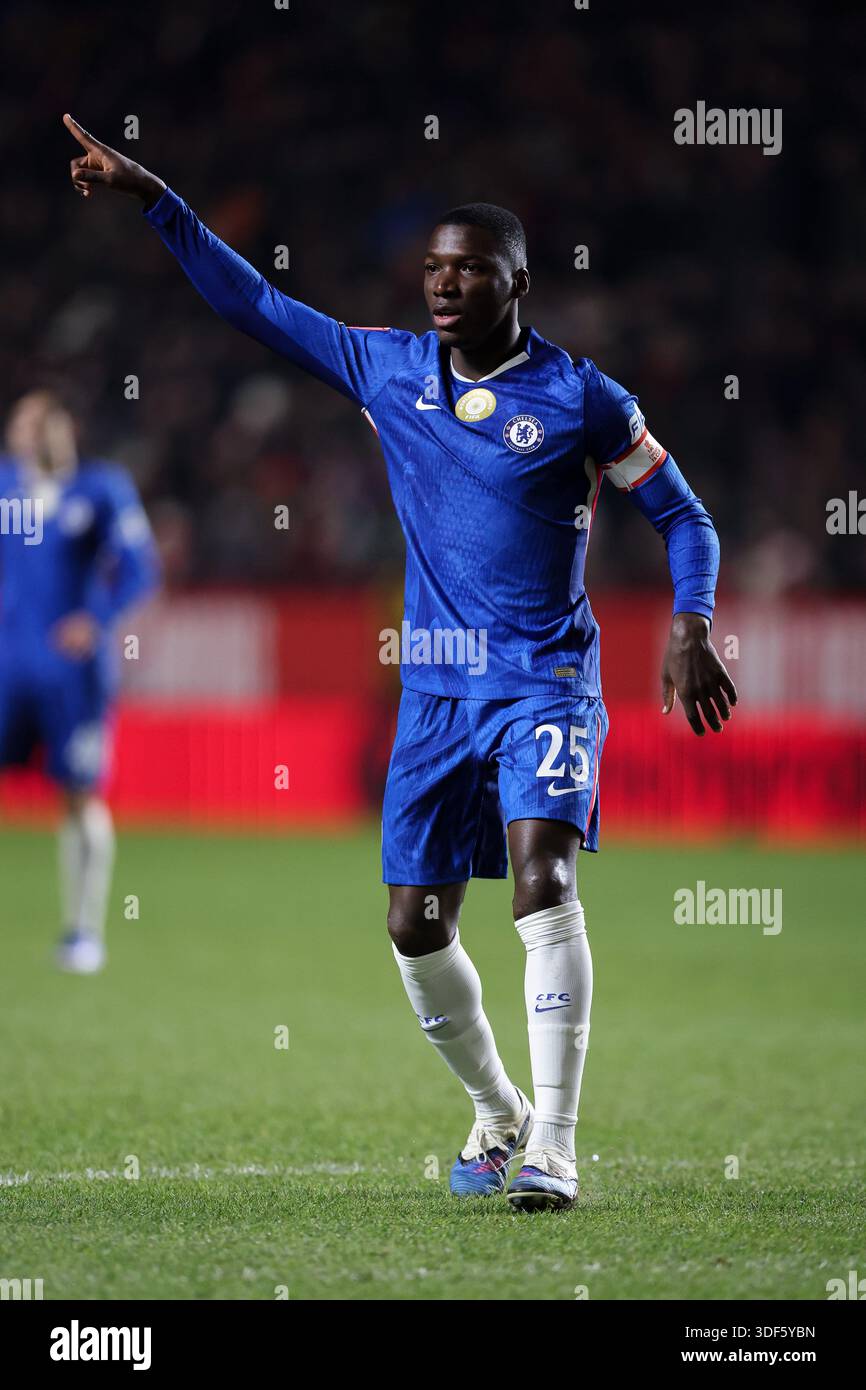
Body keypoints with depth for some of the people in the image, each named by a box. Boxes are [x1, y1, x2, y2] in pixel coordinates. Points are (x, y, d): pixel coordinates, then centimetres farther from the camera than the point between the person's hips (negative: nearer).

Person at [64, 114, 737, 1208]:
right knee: (416, 927, 4)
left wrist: (691, 626, -11)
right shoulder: (388, 372, 5)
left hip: (546, 679, -4)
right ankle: (498, 1111, 29)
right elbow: (255, 305, 9)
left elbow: (681, 514, 4)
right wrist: (153, 199, 4)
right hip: (436, 688, 4)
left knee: (543, 876, -24)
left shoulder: (581, 400, -4)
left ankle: (552, 1146, -25)